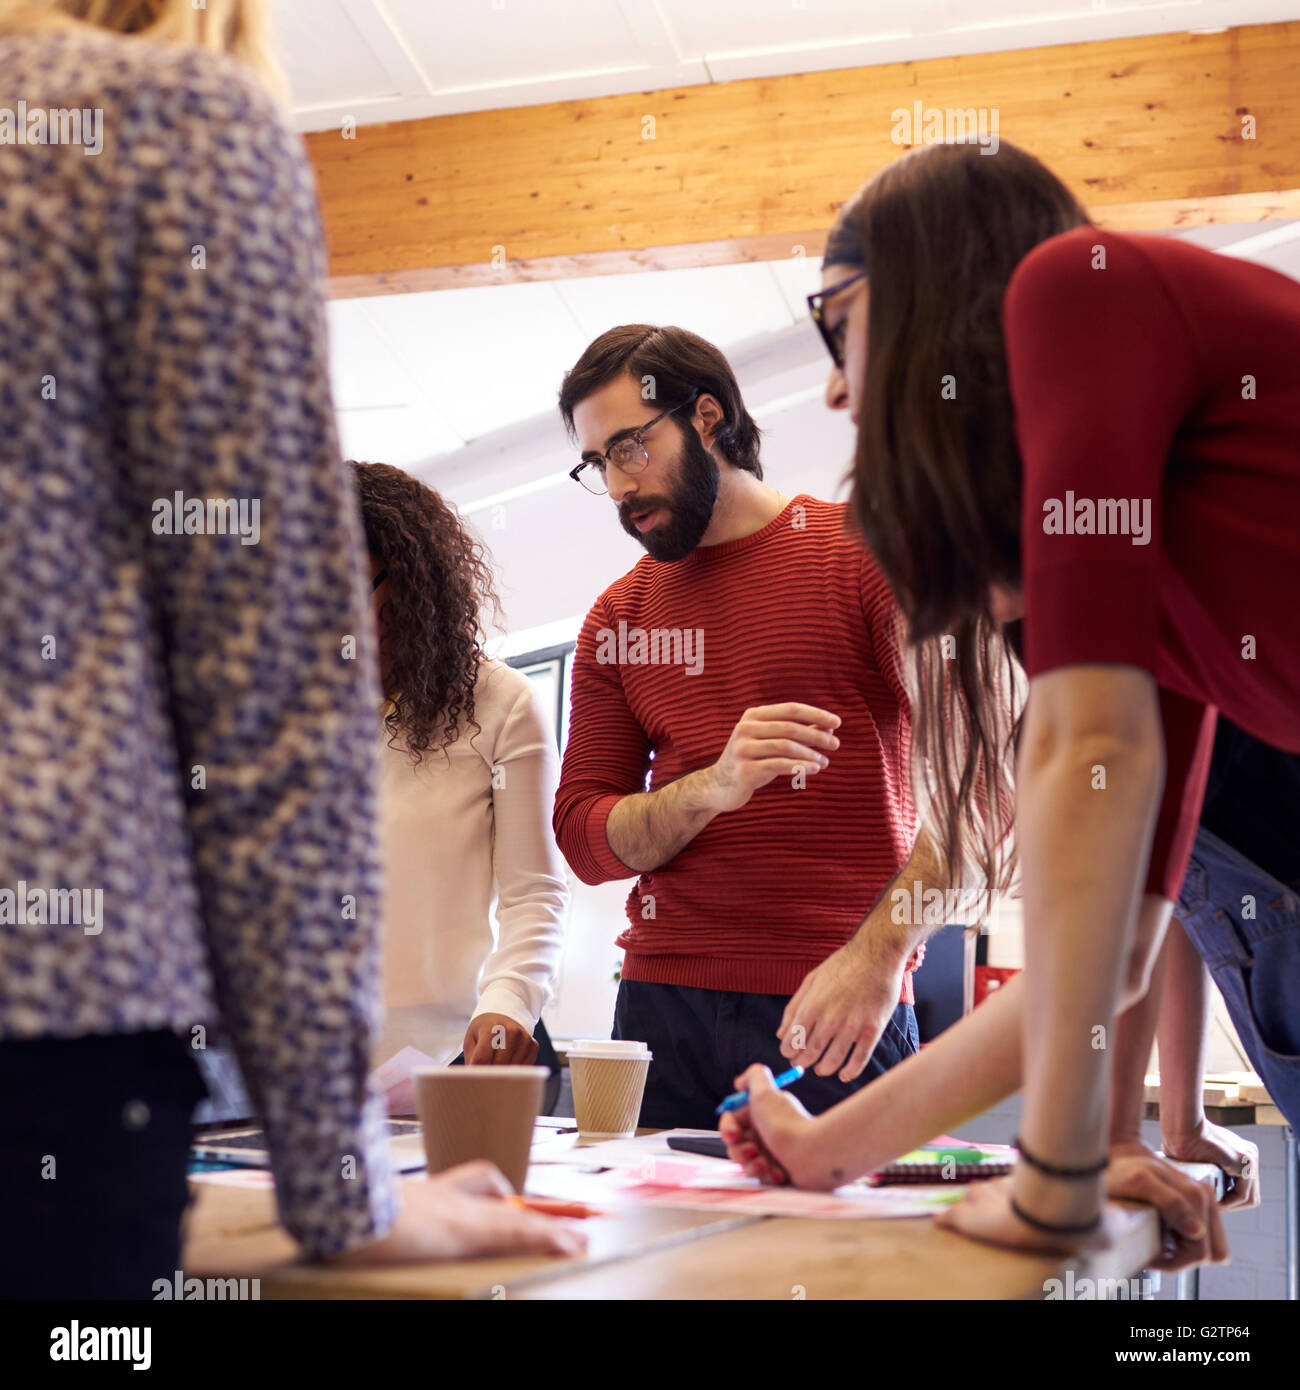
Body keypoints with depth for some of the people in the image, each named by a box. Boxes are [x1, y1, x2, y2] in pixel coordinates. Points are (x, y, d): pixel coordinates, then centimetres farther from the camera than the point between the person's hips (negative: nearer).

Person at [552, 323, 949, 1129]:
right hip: (664, 1008, 4)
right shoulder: (618, 618, 15)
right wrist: (714, 787, -11)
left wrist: (879, 952, -21)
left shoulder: (864, 551, 1)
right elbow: (585, 840, 9)